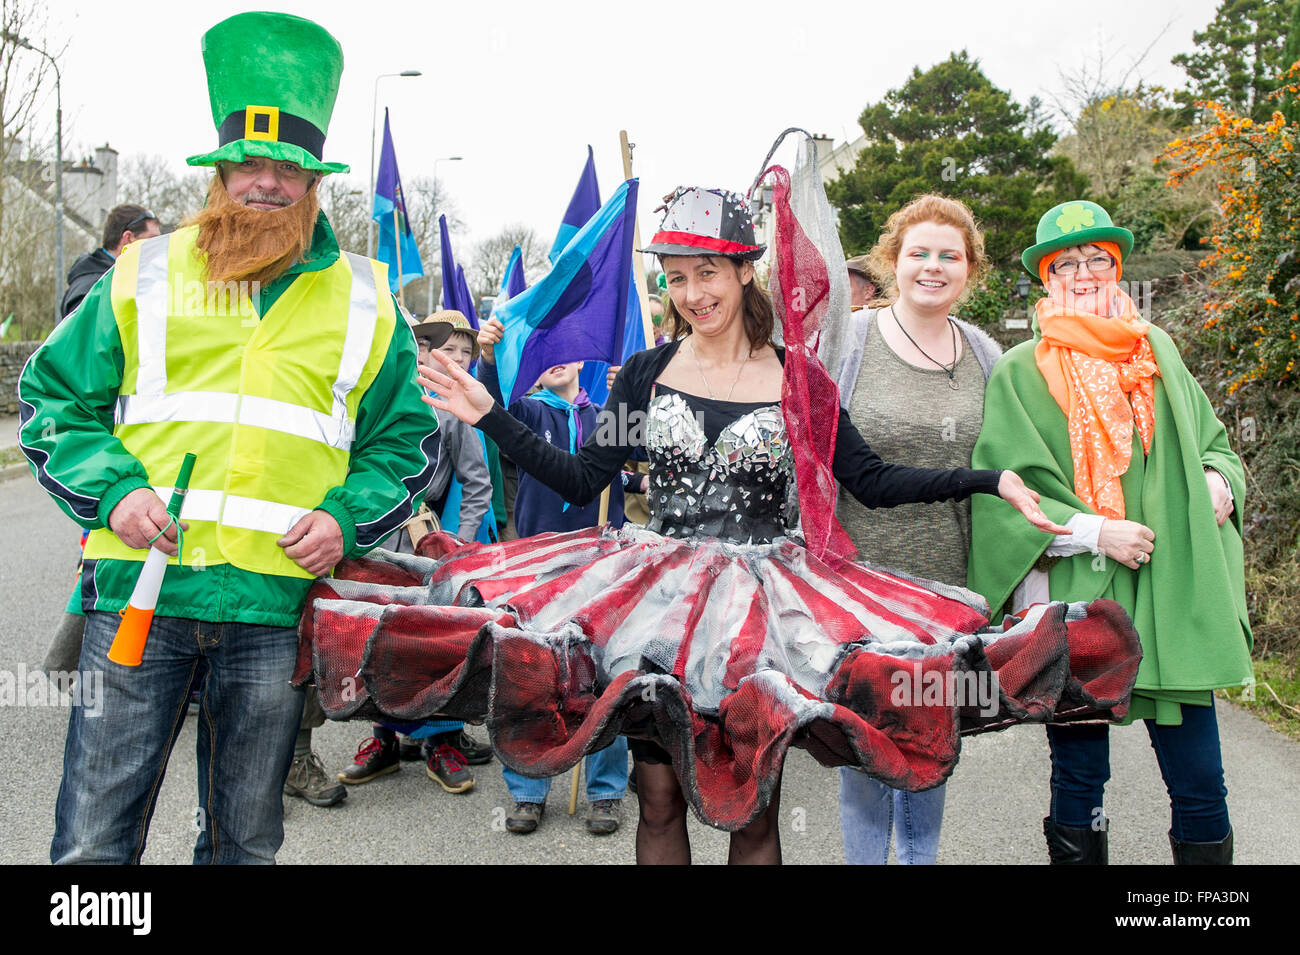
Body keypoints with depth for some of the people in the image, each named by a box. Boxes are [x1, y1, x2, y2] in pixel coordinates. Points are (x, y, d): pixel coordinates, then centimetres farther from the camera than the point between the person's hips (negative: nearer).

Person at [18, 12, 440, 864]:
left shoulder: (363, 301, 11)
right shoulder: (144, 276, 9)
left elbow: (407, 441, 15)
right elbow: (54, 399, 12)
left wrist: (348, 519, -2)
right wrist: (112, 490, -5)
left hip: (277, 603, 1)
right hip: (139, 588, 0)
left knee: (247, 839, 13)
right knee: (94, 836, 2)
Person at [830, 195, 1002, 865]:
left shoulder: (985, 357, 8)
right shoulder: (845, 341, -4)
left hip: (952, 583, 3)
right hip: (863, 577, -3)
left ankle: (920, 854, 32)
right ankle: (866, 857, 20)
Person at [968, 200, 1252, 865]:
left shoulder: (1157, 350, 13)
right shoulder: (1020, 372, 1)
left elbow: (1212, 439, 23)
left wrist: (1218, 480, 1)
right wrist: (1093, 531, -14)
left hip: (1171, 591, 3)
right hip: (1072, 597, -3)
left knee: (1200, 784, 5)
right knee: (1079, 779, 6)